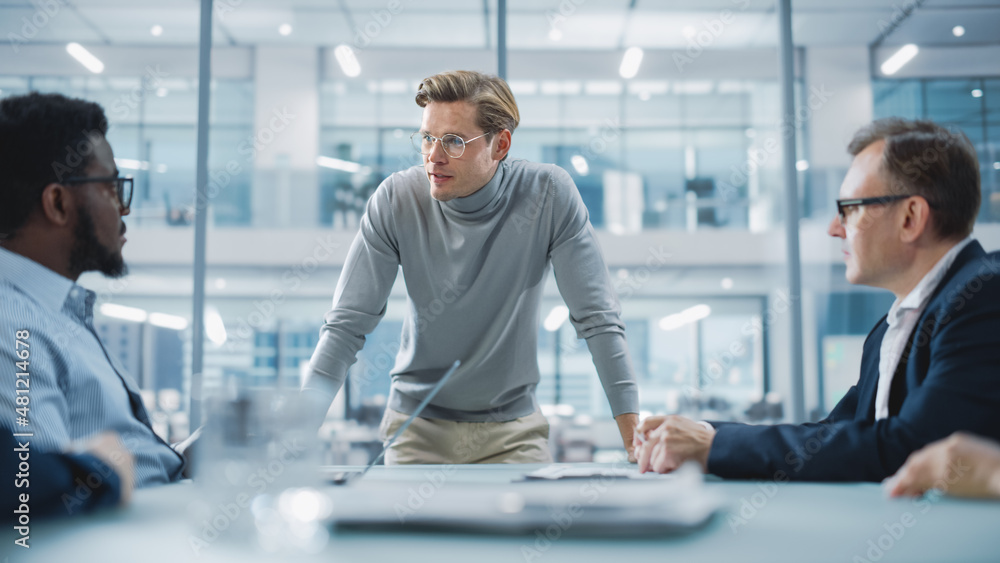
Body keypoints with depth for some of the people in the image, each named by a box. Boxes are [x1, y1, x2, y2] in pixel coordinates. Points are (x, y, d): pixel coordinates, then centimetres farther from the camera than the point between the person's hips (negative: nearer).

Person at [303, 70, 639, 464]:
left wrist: (634, 431, -18)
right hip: (417, 427, 1)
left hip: (514, 426, 0)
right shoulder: (396, 199, -14)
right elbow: (347, 325, -13)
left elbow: (597, 318, -12)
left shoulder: (548, 194, -15)